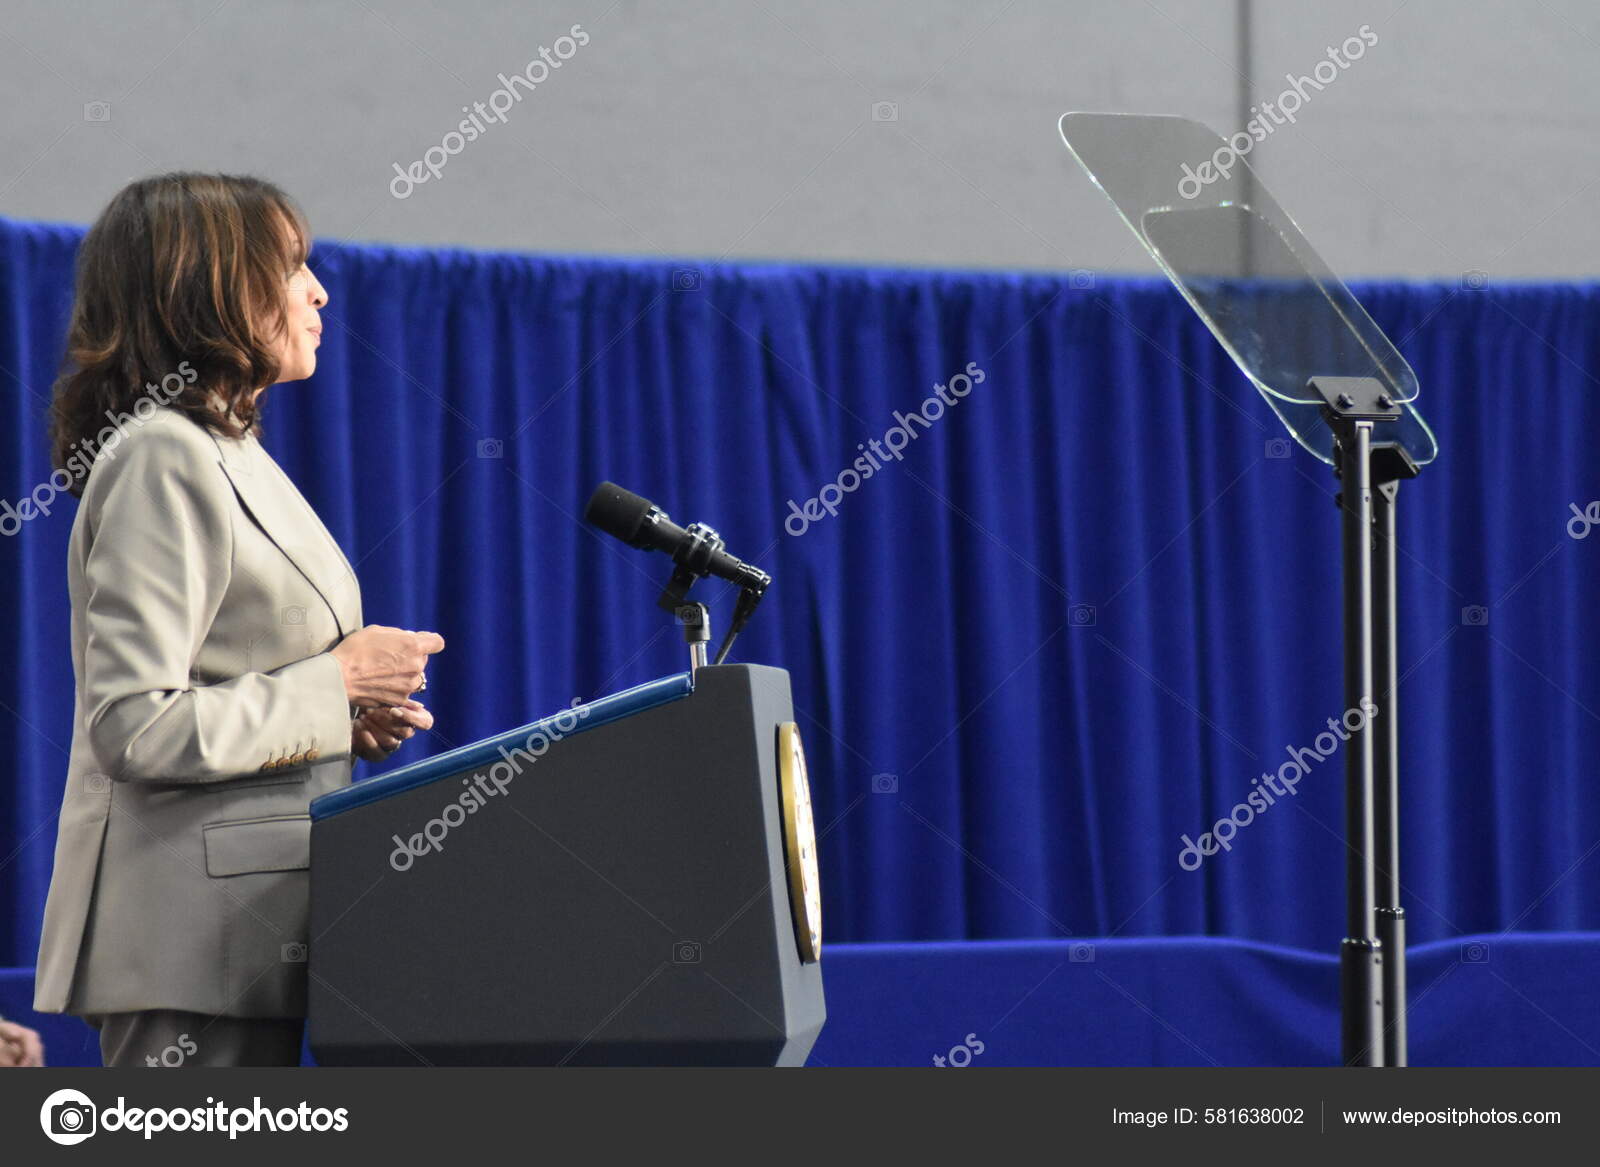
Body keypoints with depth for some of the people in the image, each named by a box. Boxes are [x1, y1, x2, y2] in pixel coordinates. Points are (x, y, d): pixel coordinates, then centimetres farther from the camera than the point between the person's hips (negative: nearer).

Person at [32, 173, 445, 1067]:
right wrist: (335, 686, -13)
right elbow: (134, 727, -21)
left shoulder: (226, 452, 20)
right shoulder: (164, 459, -12)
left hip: (252, 923, 10)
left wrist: (353, 716, 7)